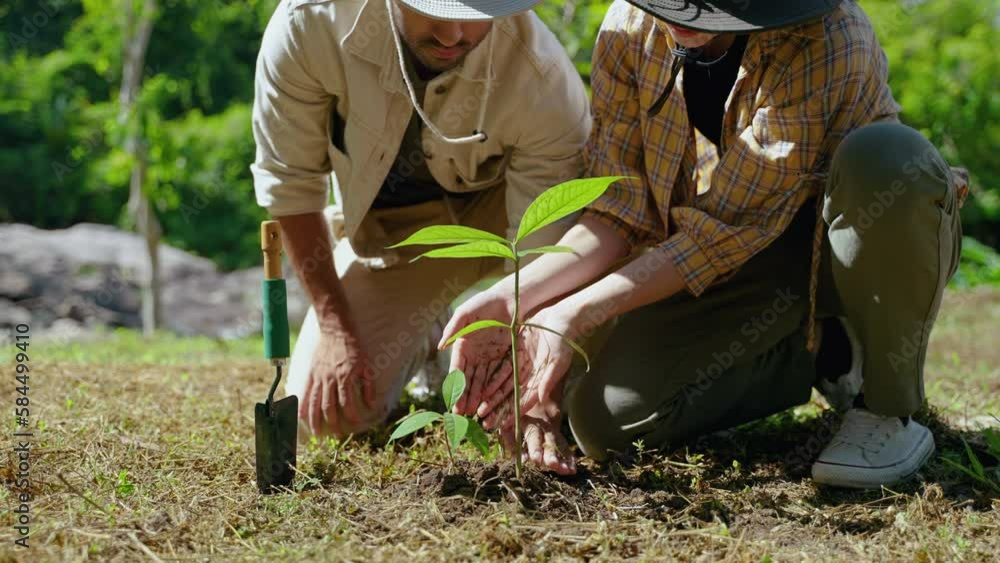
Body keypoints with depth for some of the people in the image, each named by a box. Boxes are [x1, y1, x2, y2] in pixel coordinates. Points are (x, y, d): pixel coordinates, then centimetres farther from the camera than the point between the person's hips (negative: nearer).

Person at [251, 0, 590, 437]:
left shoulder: (546, 79, -35)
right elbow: (289, 181, -16)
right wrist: (336, 327, -16)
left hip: (499, 210, -1)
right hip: (389, 225, 2)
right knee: (326, 413, -10)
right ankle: (421, 339, 23)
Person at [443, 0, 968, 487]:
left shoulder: (827, 42, -30)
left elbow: (728, 228, -29)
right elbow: (619, 207, -13)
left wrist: (572, 317, -31)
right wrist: (514, 296, -29)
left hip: (852, 247, -4)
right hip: (730, 263, 4)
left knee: (889, 156, -37)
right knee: (605, 417, -16)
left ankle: (890, 408, -15)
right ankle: (824, 355, 8)